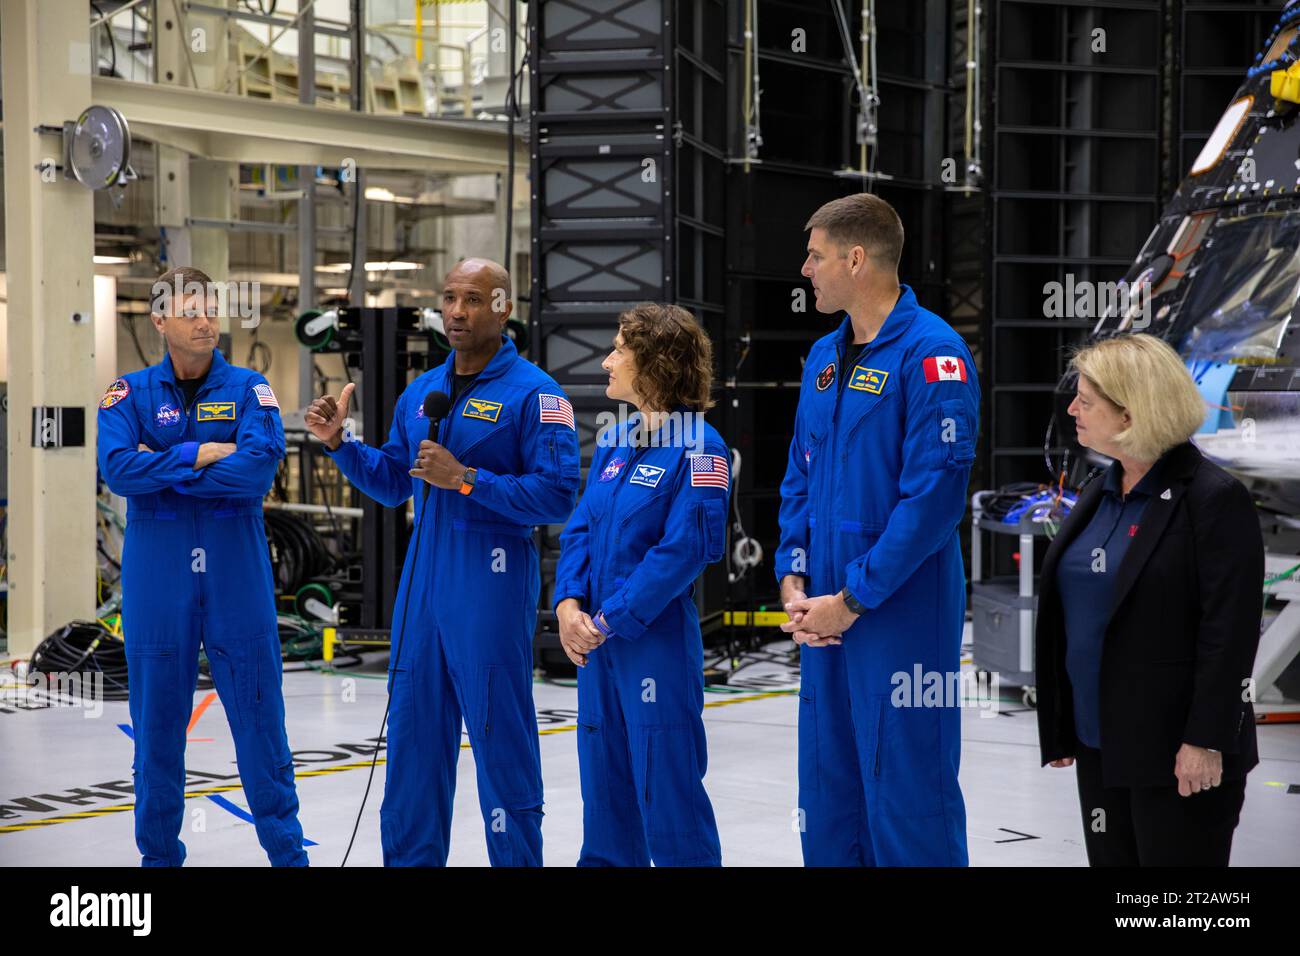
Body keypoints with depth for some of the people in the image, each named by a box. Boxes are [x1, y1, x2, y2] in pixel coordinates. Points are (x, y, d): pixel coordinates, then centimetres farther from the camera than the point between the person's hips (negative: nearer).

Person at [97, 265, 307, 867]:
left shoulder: (248, 388, 2)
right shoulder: (131, 393, 3)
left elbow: (261, 464, -14)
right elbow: (117, 468, -12)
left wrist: (162, 471, -12)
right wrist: (196, 456, -14)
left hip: (238, 577, 0)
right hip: (157, 581, 1)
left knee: (259, 713, 3)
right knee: (157, 718, 8)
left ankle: (286, 850, 14)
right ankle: (159, 851, 21)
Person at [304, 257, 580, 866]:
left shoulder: (533, 393, -9)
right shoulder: (419, 392, 13)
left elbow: (556, 495, -16)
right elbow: (393, 483, 20)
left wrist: (465, 479, -20)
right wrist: (341, 444, 6)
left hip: (492, 586, -7)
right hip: (422, 582, 7)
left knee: (500, 736, 0)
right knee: (414, 730, 12)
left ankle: (515, 857, 12)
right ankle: (410, 855, 24)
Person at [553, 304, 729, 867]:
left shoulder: (697, 445, -13)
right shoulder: (614, 441, 11)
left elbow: (686, 549, -19)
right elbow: (580, 528, 12)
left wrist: (610, 620, -16)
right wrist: (569, 604, -4)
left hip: (657, 643, -8)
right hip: (595, 643, 8)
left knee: (667, 789, -2)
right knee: (605, 785, 15)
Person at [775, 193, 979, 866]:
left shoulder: (931, 353, -12)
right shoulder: (824, 357, 13)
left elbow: (934, 495, -18)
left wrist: (852, 599, -16)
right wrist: (793, 580, 3)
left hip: (901, 617, -8)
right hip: (822, 621, 8)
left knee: (908, 798, -2)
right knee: (827, 788, 14)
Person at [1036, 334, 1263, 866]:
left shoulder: (1215, 499, -12)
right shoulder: (1098, 496, 12)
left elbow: (1230, 632, -16)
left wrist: (1206, 742, -19)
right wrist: (1059, 724, 16)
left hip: (1176, 750, -8)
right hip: (1100, 743, 8)